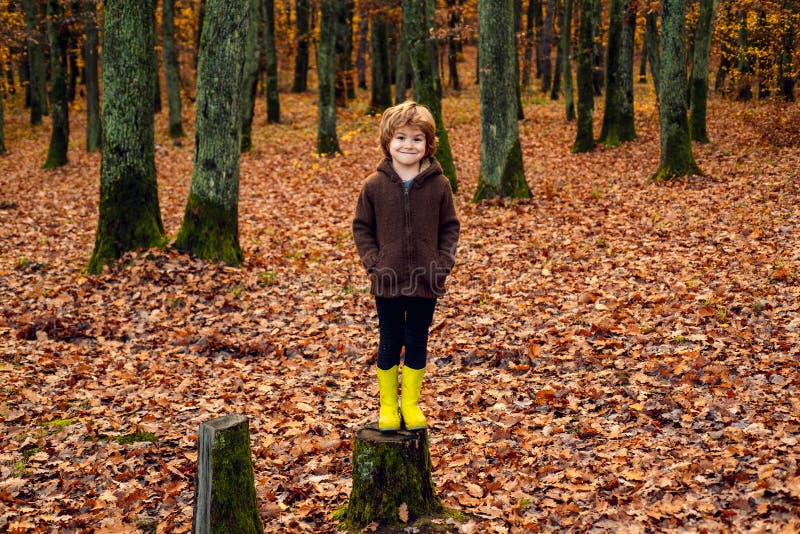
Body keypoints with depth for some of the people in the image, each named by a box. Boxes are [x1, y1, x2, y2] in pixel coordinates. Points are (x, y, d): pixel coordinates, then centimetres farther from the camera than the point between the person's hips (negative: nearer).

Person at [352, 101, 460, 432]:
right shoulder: (374, 185, -4)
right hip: (388, 281, 0)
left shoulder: (438, 185, -3)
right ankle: (388, 405, 24)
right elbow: (361, 227, 4)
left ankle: (411, 404, 27)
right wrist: (372, 261, -7)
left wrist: (444, 262, -6)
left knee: (417, 344, 12)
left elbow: (450, 227, 6)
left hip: (425, 282, 1)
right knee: (389, 344, 11)